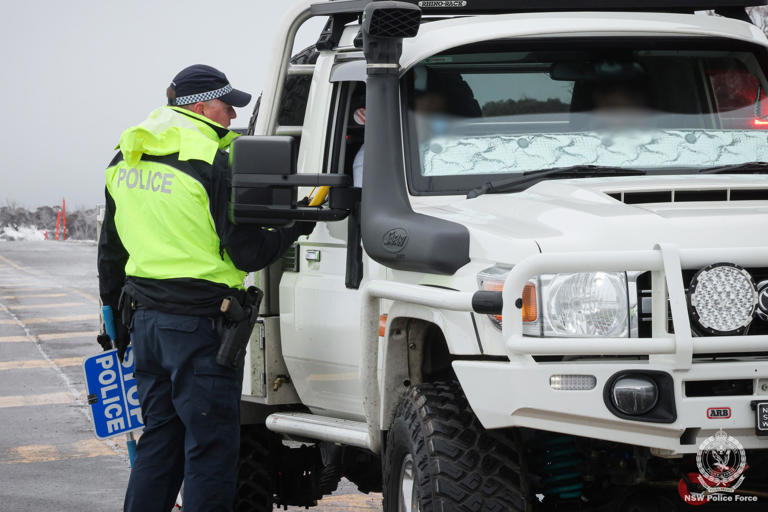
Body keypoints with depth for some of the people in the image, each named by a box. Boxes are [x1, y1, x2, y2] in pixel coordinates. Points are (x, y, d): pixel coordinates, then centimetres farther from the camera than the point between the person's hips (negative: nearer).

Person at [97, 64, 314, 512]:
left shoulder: (125, 163, 11)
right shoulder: (212, 163, -13)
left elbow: (111, 252, 18)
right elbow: (247, 253, -13)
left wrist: (116, 316, 27)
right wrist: (296, 227, 2)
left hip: (145, 318, 8)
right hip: (200, 323, -8)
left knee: (160, 439, 16)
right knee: (212, 445, -2)